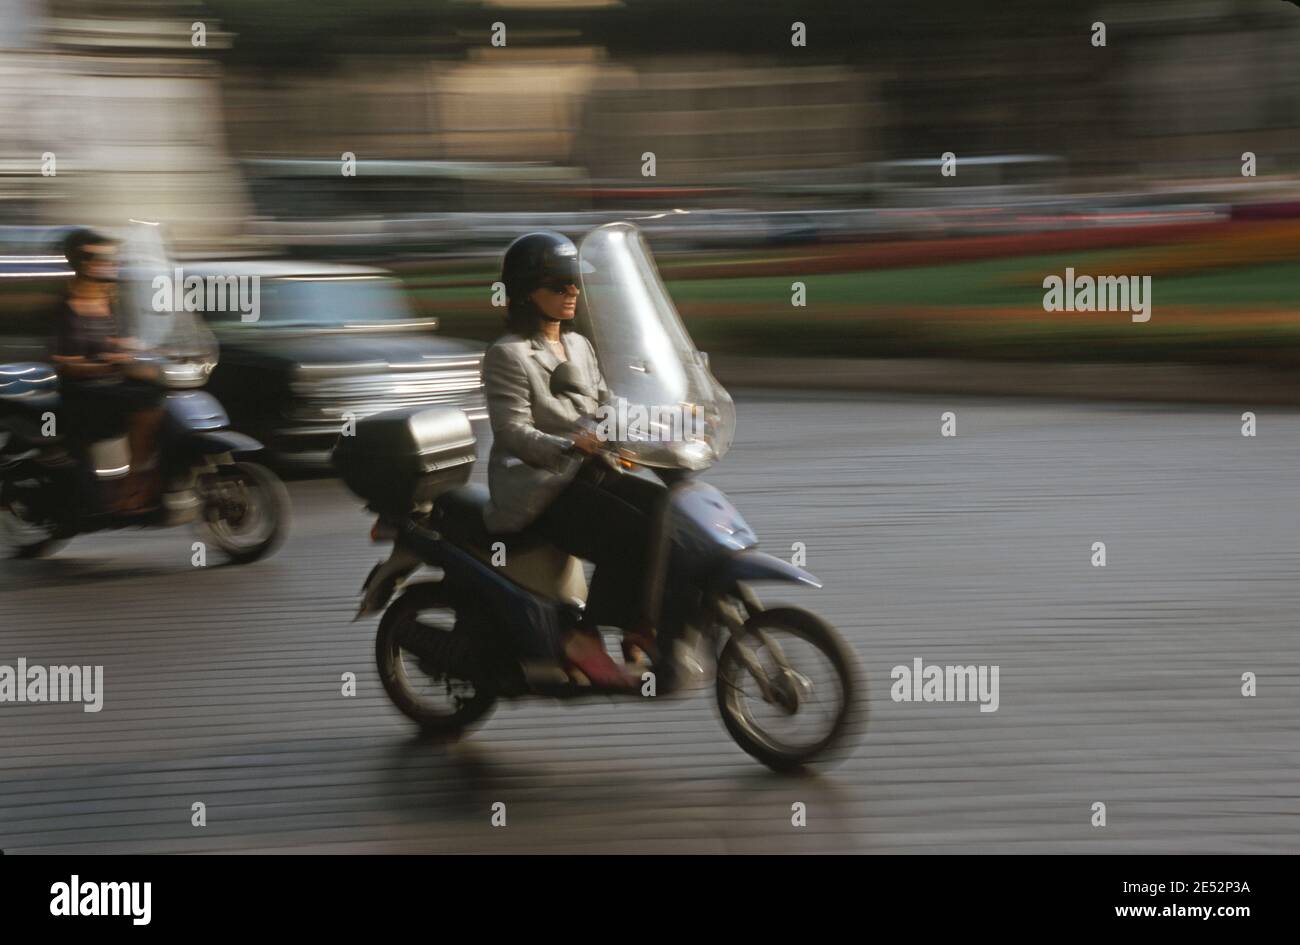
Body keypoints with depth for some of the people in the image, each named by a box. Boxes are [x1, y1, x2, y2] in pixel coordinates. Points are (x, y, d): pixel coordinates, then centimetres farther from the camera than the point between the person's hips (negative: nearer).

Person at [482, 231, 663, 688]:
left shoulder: (579, 346, 18)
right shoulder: (507, 356, -7)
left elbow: (604, 406, 14)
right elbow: (513, 433, -16)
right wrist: (570, 445, -32)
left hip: (589, 473, 8)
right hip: (539, 487, -8)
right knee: (631, 535, -28)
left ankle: (639, 626, -3)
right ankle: (586, 638, -15)